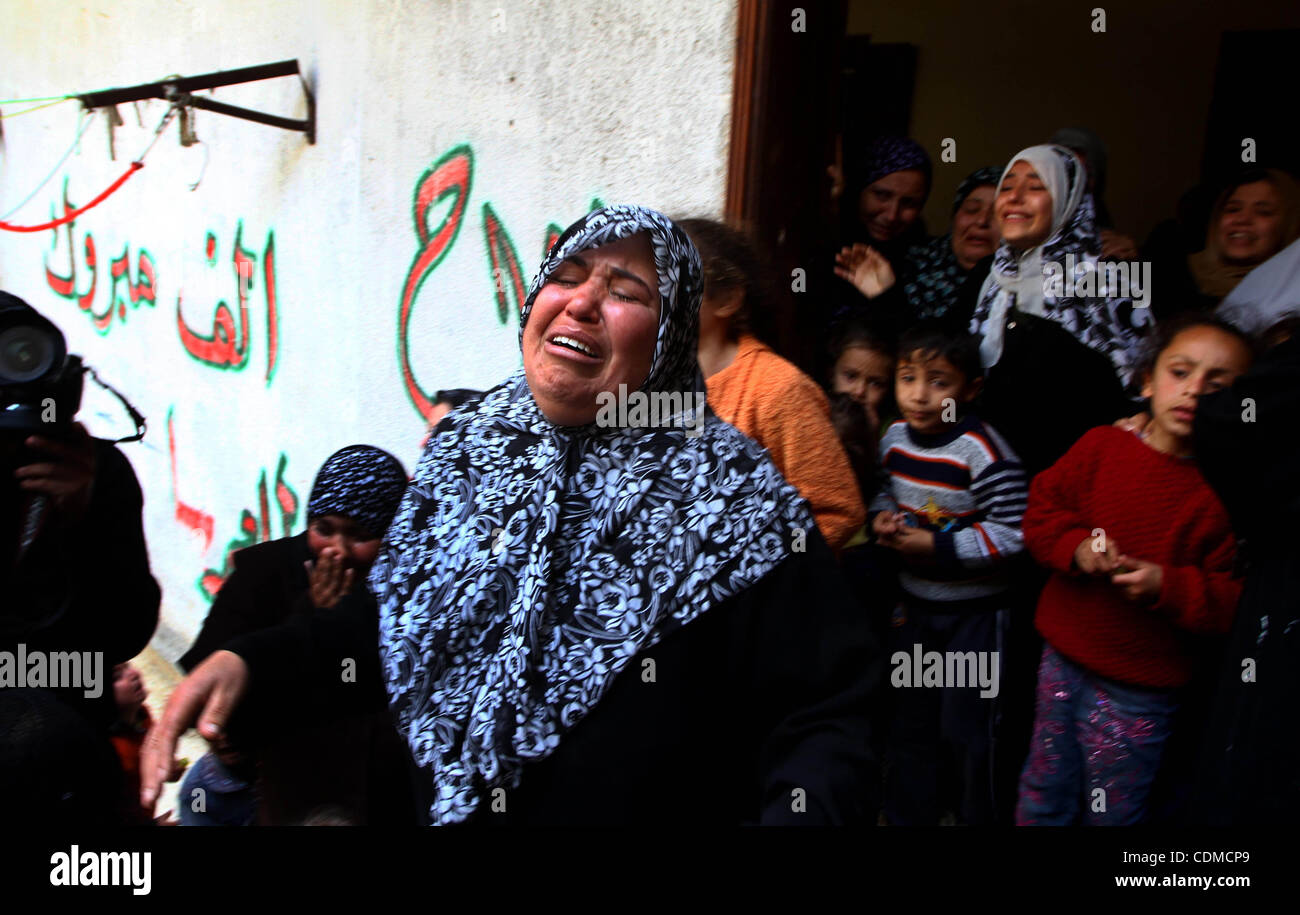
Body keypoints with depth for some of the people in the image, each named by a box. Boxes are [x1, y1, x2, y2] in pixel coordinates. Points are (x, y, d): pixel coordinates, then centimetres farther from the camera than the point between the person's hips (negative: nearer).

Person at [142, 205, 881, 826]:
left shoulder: (733, 503, -21)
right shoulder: (467, 451, -4)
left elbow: (829, 719, -20)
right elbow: (395, 620, 9)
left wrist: (799, 809, -39)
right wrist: (251, 660, -3)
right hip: (447, 807, 5)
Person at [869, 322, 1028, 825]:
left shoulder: (983, 452, -24)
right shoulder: (895, 438, -3)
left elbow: (1011, 534, -25)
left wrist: (937, 547, -25)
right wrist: (882, 517, -6)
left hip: (974, 611, -6)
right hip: (914, 604, 7)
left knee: (966, 730, 7)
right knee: (909, 722, 19)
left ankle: (978, 814, 33)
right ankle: (906, 814, 39)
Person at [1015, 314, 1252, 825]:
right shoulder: (1101, 446, -5)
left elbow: (1238, 596, -11)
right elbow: (1043, 506, 2)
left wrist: (1166, 587, -26)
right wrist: (1076, 547, -15)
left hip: (1138, 691, -3)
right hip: (1063, 659, 3)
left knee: (1111, 810, 16)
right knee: (1042, 797, 21)